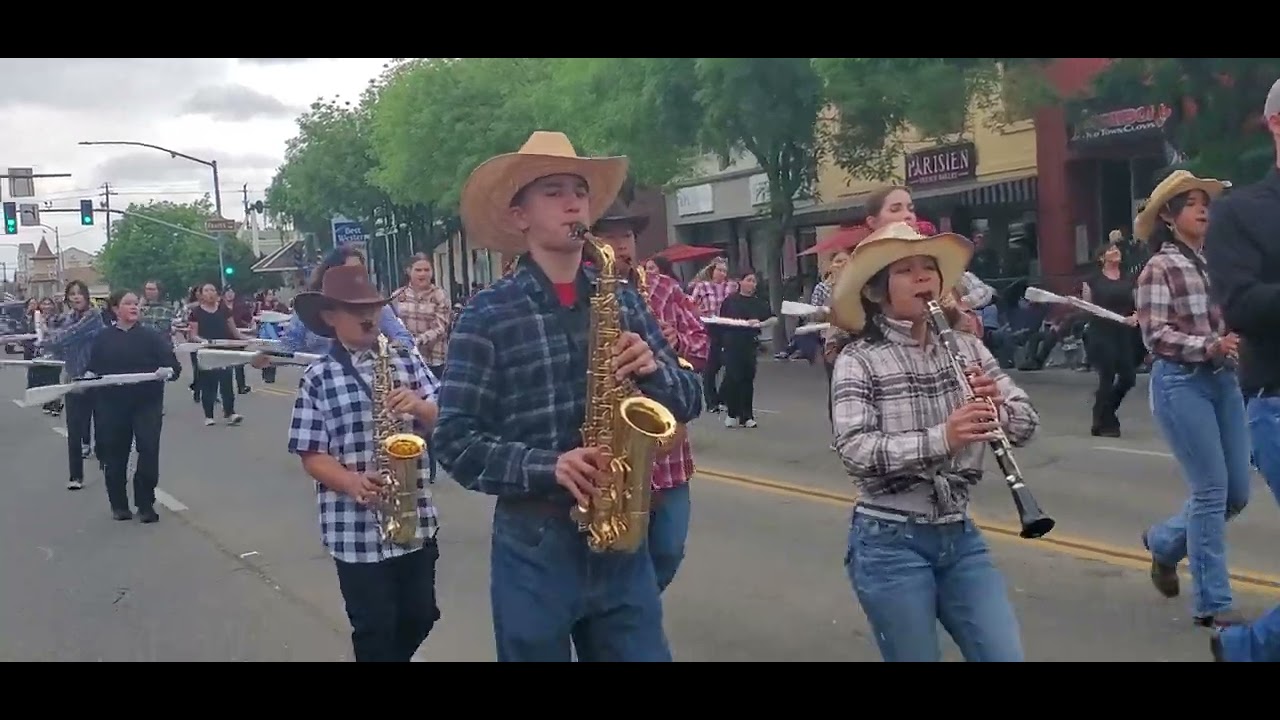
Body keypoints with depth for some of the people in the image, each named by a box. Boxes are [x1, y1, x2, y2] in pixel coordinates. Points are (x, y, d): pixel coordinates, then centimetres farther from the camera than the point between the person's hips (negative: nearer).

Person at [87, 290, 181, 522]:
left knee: (149, 453, -6)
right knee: (115, 455, 7)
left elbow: (171, 364, -7)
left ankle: (146, 505, 8)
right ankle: (119, 505, 23)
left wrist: (170, 370, -28)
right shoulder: (103, 339, 5)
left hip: (147, 403, -1)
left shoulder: (151, 336, 0)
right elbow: (92, 368, 7)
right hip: (113, 405, 1)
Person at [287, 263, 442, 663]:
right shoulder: (318, 377, -4)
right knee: (375, 630, 5)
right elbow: (312, 455, -6)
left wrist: (419, 406, -17)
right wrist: (354, 482, -22)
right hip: (355, 529, -3)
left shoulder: (407, 359, 4)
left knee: (419, 617, 16)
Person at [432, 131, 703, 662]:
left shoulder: (622, 300, 7)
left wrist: (653, 370, -12)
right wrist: (548, 467, -22)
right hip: (534, 542, -3)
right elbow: (456, 440, -9)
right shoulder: (488, 314, -6)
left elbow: (688, 401, 9)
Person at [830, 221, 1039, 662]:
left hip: (960, 535, 5)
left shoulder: (967, 347, 5)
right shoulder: (858, 360, -9)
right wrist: (941, 439, -33)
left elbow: (1026, 423, 5)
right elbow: (855, 450, -21)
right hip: (889, 542, -4)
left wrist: (996, 408, -18)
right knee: (916, 656, 5)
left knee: (1005, 656, 2)